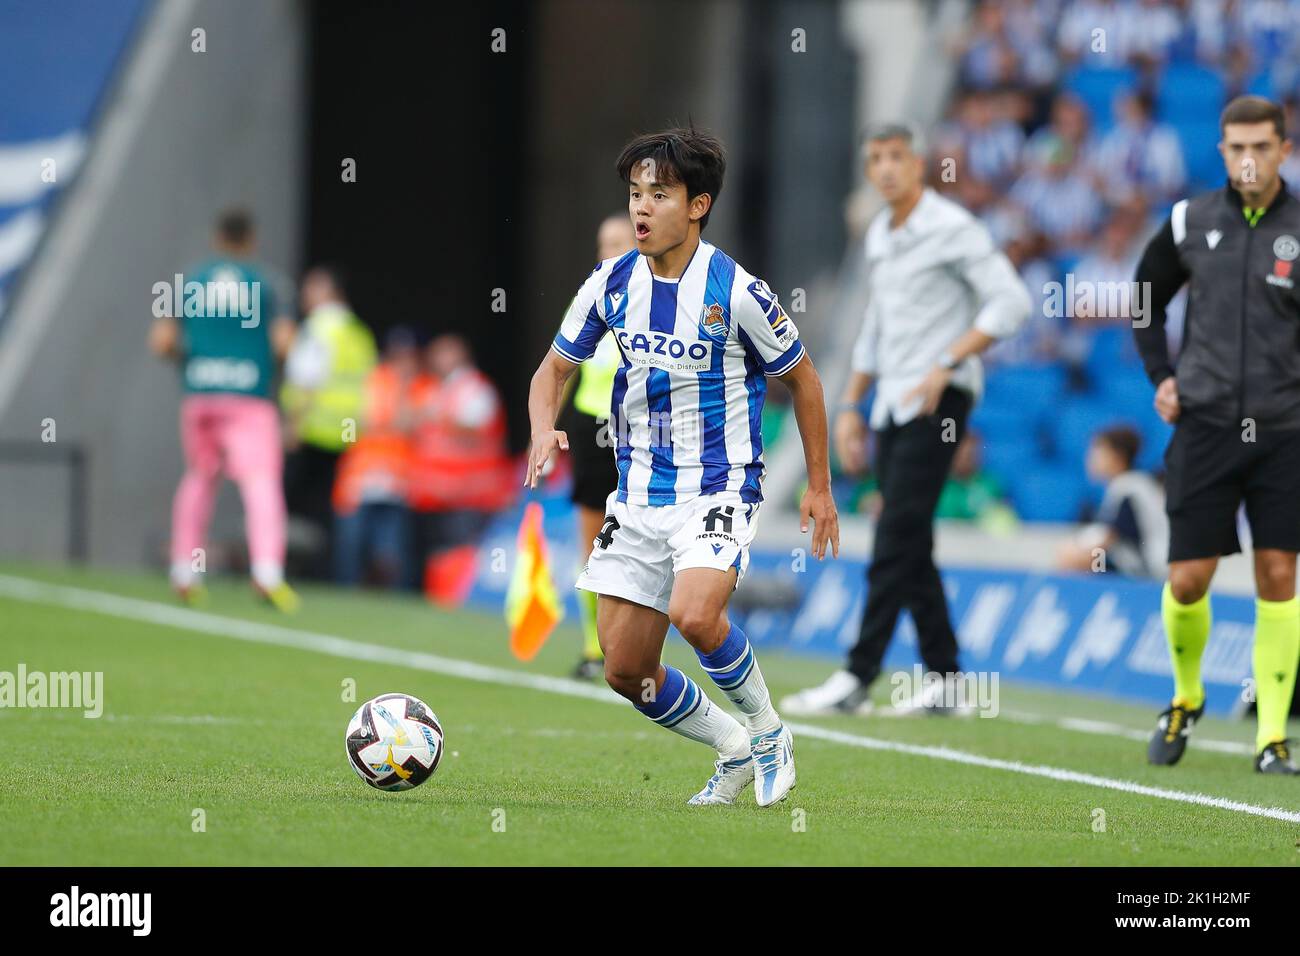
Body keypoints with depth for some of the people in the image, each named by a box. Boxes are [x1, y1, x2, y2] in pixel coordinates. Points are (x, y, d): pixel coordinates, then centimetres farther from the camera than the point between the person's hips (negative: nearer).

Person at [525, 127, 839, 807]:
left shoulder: (736, 292, -12)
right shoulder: (611, 284, 0)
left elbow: (802, 379, 1)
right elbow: (554, 370, 13)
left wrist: (819, 488, 5)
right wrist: (543, 430, -10)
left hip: (719, 489, -5)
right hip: (637, 494, 5)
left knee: (694, 615, -31)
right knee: (625, 671, 1)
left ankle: (769, 732, -4)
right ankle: (735, 752, 25)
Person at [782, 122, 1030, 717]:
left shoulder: (952, 228, -9)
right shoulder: (880, 234, 15)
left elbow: (1010, 301, -16)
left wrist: (945, 367, -20)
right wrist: (851, 406, 20)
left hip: (937, 401, -8)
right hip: (892, 408, 8)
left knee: (896, 540, -12)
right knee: (910, 550, 7)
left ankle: (857, 679, -15)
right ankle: (943, 677, 12)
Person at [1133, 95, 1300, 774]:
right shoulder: (1190, 222, 4)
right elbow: (1147, 298, 19)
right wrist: (1160, 375, 9)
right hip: (1205, 425, 1)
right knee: (1187, 579, -1)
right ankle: (1185, 699, 26)